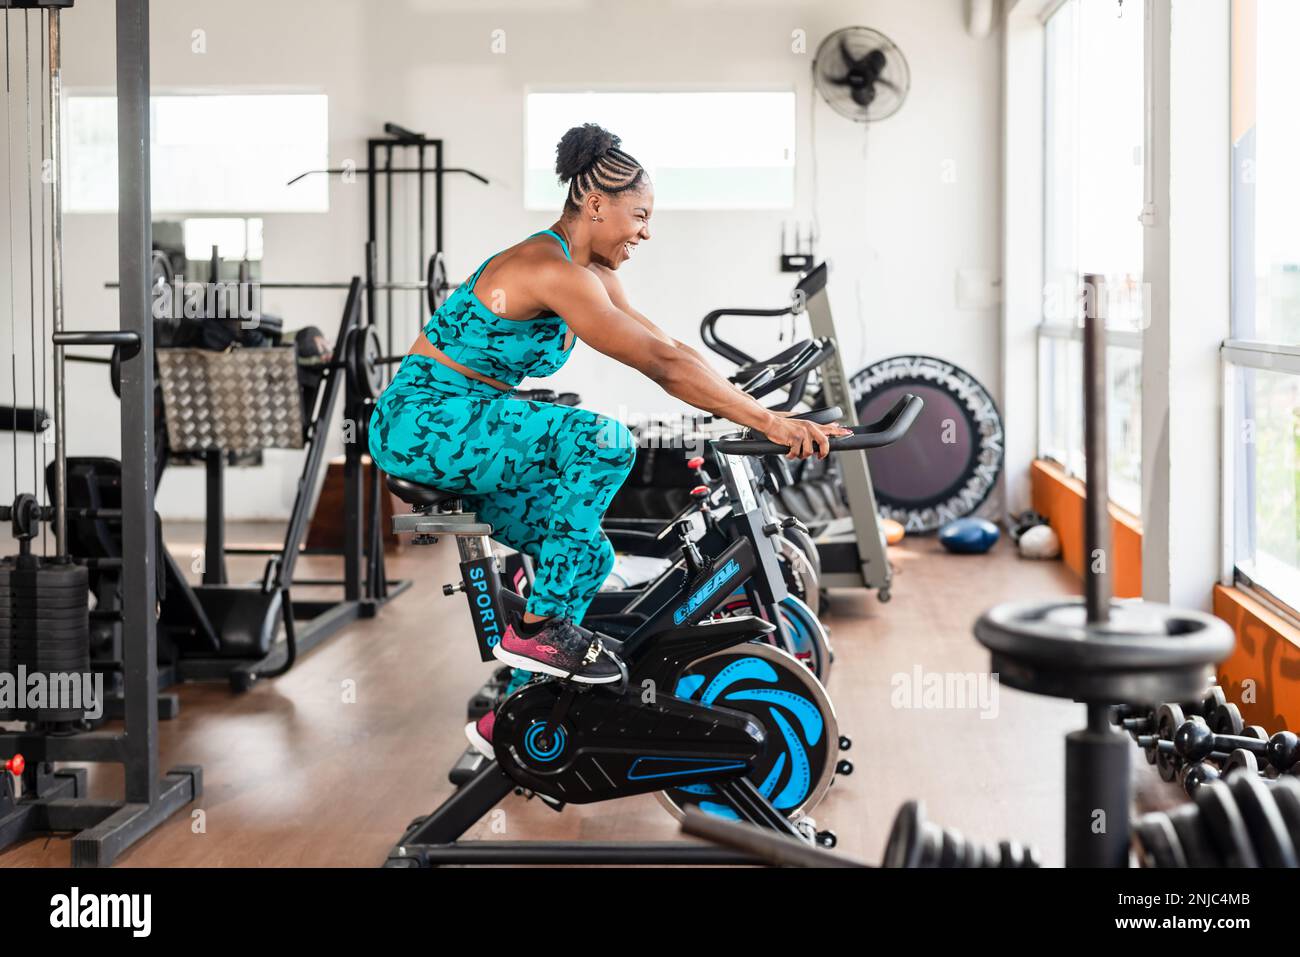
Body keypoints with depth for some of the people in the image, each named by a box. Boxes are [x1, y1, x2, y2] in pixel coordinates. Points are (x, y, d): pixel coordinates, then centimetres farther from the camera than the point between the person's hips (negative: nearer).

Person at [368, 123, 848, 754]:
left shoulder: (591, 275, 9)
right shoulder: (552, 271, -22)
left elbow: (665, 347, 11)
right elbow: (660, 363, -28)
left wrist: (752, 404, 1)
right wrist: (769, 423, -29)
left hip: (450, 431, 10)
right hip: (422, 423, -10)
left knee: (587, 553, 6)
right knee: (603, 441, -26)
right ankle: (539, 627, -16)